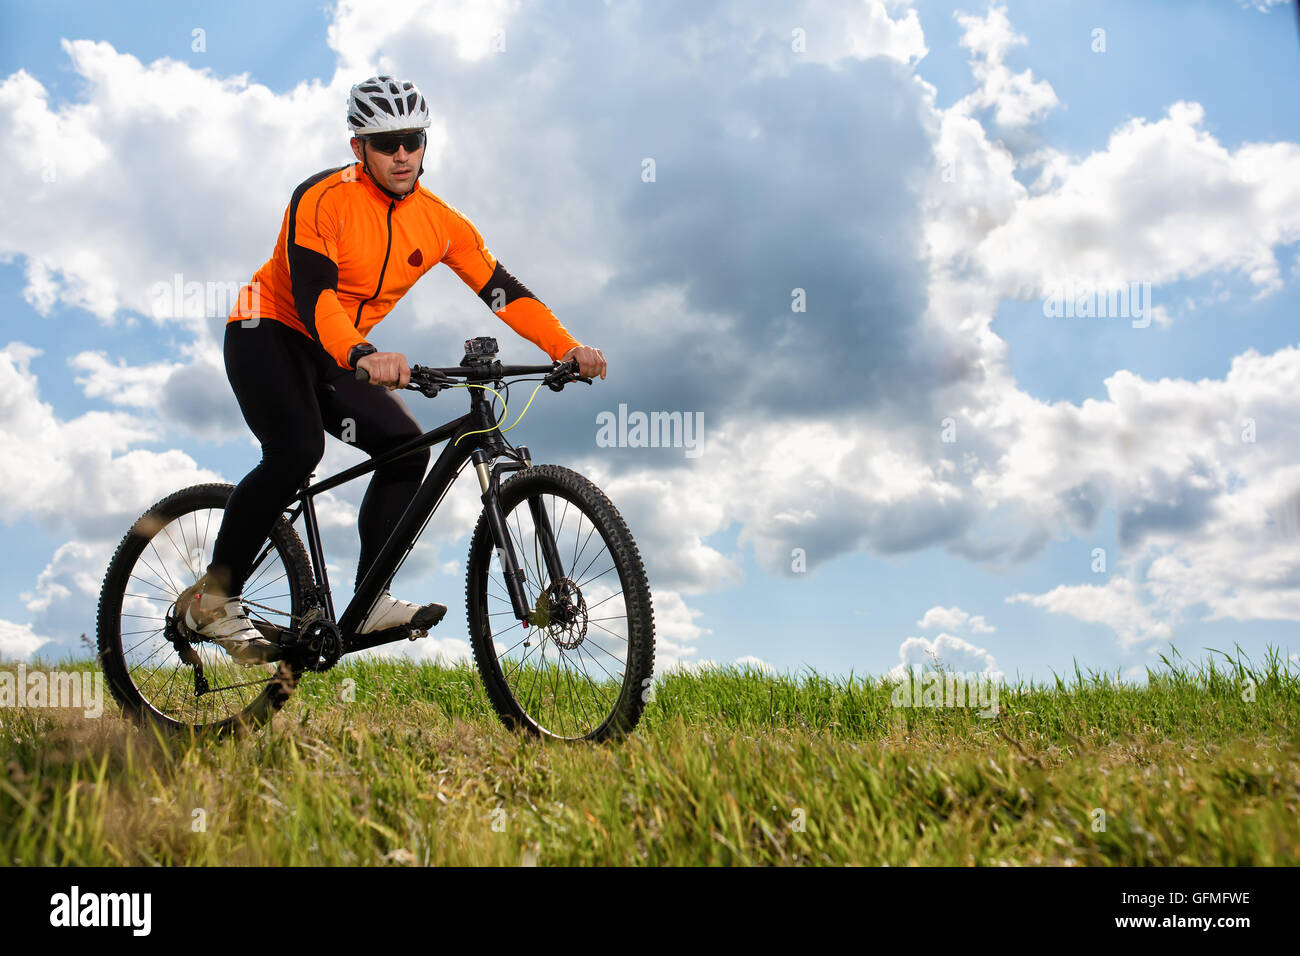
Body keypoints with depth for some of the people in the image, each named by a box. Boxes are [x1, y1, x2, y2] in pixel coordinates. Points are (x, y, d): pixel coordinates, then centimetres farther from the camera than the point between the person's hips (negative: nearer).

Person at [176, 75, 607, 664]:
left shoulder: (440, 222, -3)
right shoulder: (323, 199, -20)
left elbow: (502, 290, -6)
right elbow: (312, 292, -34)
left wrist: (567, 348, -20)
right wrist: (363, 356, -52)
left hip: (334, 357, 6)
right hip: (269, 332, -6)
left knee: (406, 447, -11)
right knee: (296, 451, -29)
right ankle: (213, 596, -15)